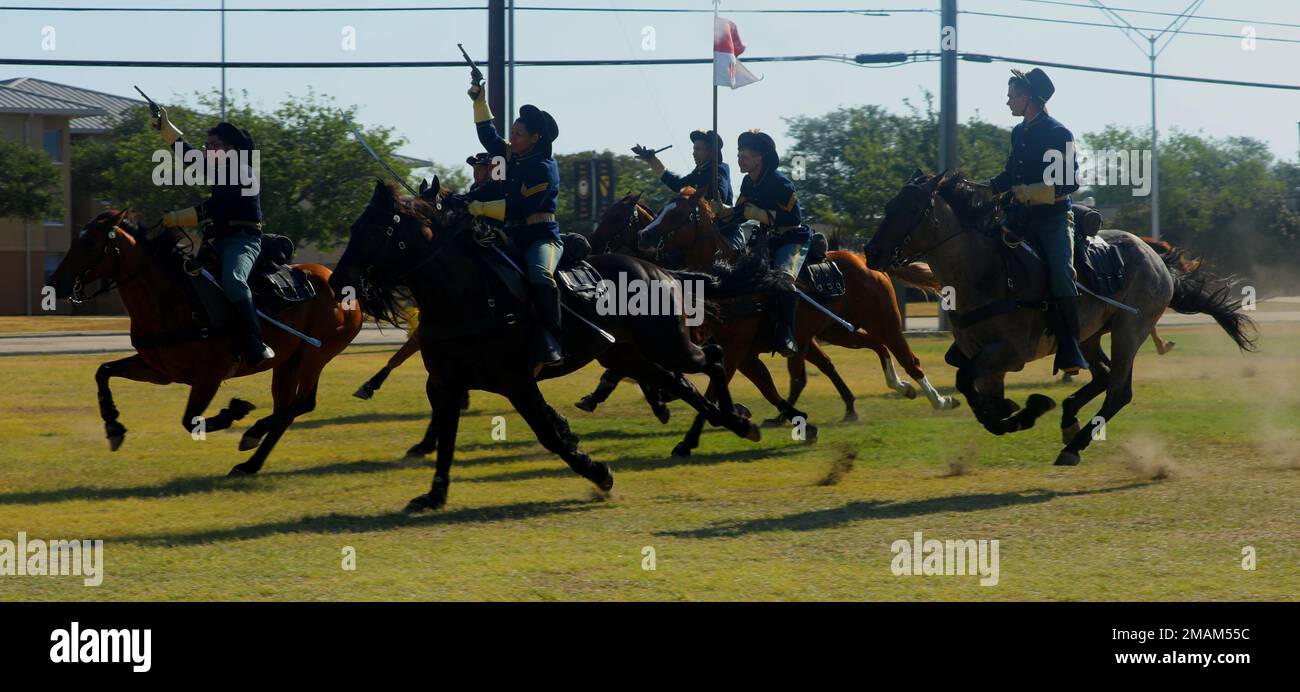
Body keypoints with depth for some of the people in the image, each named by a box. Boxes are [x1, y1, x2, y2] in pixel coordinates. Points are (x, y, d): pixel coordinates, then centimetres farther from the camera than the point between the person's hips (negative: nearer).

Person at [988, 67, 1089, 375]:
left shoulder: (1059, 134, -8)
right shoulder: (1018, 133, 14)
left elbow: (1070, 182, -14)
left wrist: (1032, 192, -22)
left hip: (1053, 217, -8)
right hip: (1024, 217, 8)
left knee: (1061, 275, -22)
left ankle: (1070, 349, -21)